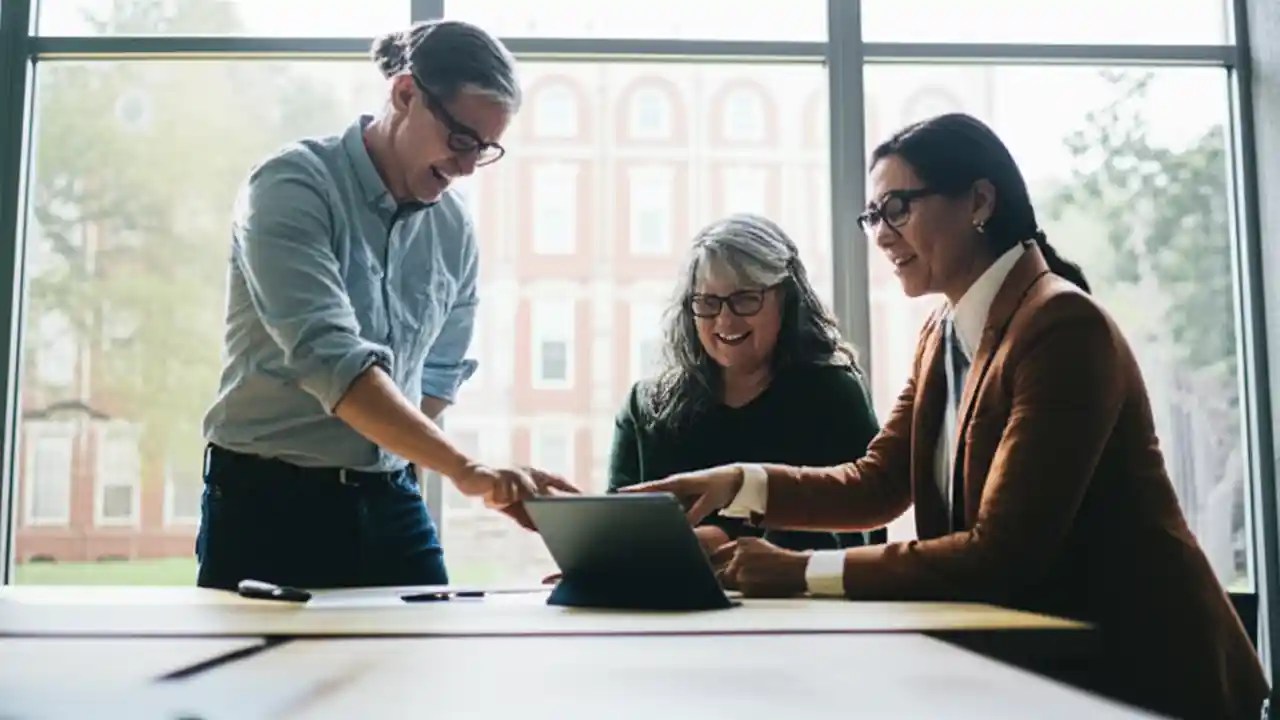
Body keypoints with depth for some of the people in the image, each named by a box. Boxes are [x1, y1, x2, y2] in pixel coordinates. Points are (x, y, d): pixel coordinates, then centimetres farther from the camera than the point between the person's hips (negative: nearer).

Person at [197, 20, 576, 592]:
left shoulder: (454, 229, 4)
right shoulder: (292, 188, -14)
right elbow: (331, 360, -27)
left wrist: (405, 477, 3)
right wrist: (466, 470, -36)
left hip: (391, 506, 5)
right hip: (272, 503, -5)